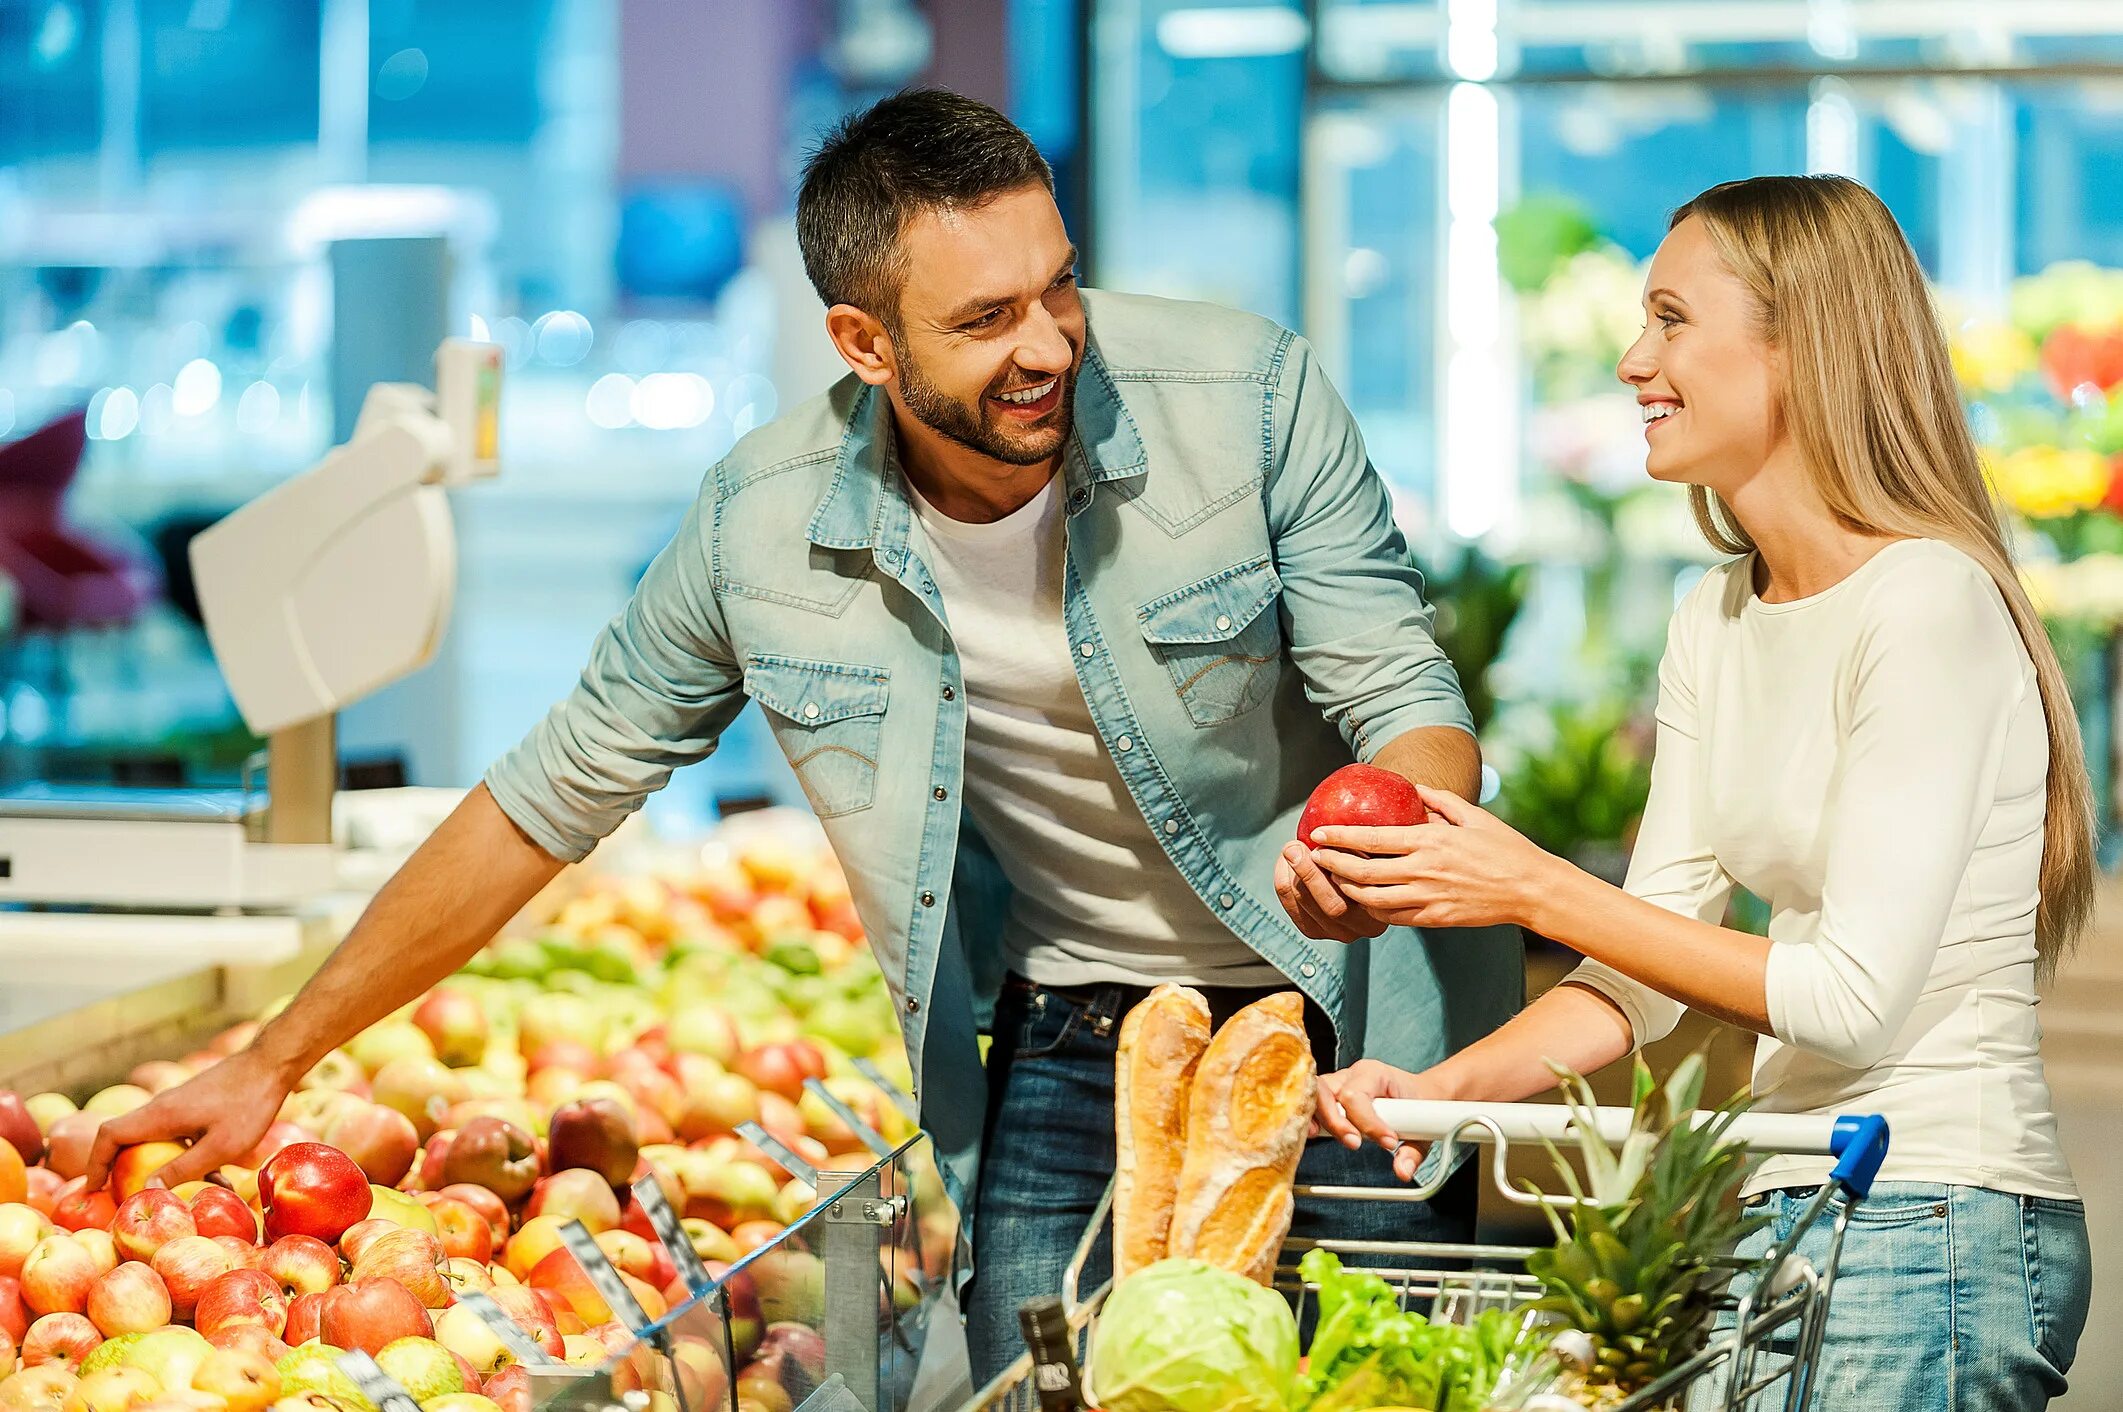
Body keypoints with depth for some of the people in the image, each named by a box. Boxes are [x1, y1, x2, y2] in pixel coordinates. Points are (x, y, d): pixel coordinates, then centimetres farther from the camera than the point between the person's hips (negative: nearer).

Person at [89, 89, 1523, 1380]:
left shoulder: (1249, 396, -18)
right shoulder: (767, 523, -12)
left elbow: (1408, 698, -13)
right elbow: (556, 792, -1)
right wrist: (274, 1063, 2)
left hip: (1336, 1018, -1)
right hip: (1067, 1041, 1)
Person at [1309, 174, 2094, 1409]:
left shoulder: (1927, 607, -15)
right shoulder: (1715, 625, 12)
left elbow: (1853, 1000, -19)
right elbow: (1649, 969, 10)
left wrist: (1535, 890, -15)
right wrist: (1443, 1088, -7)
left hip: (1936, 1231, -8)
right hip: (1792, 1211, 8)